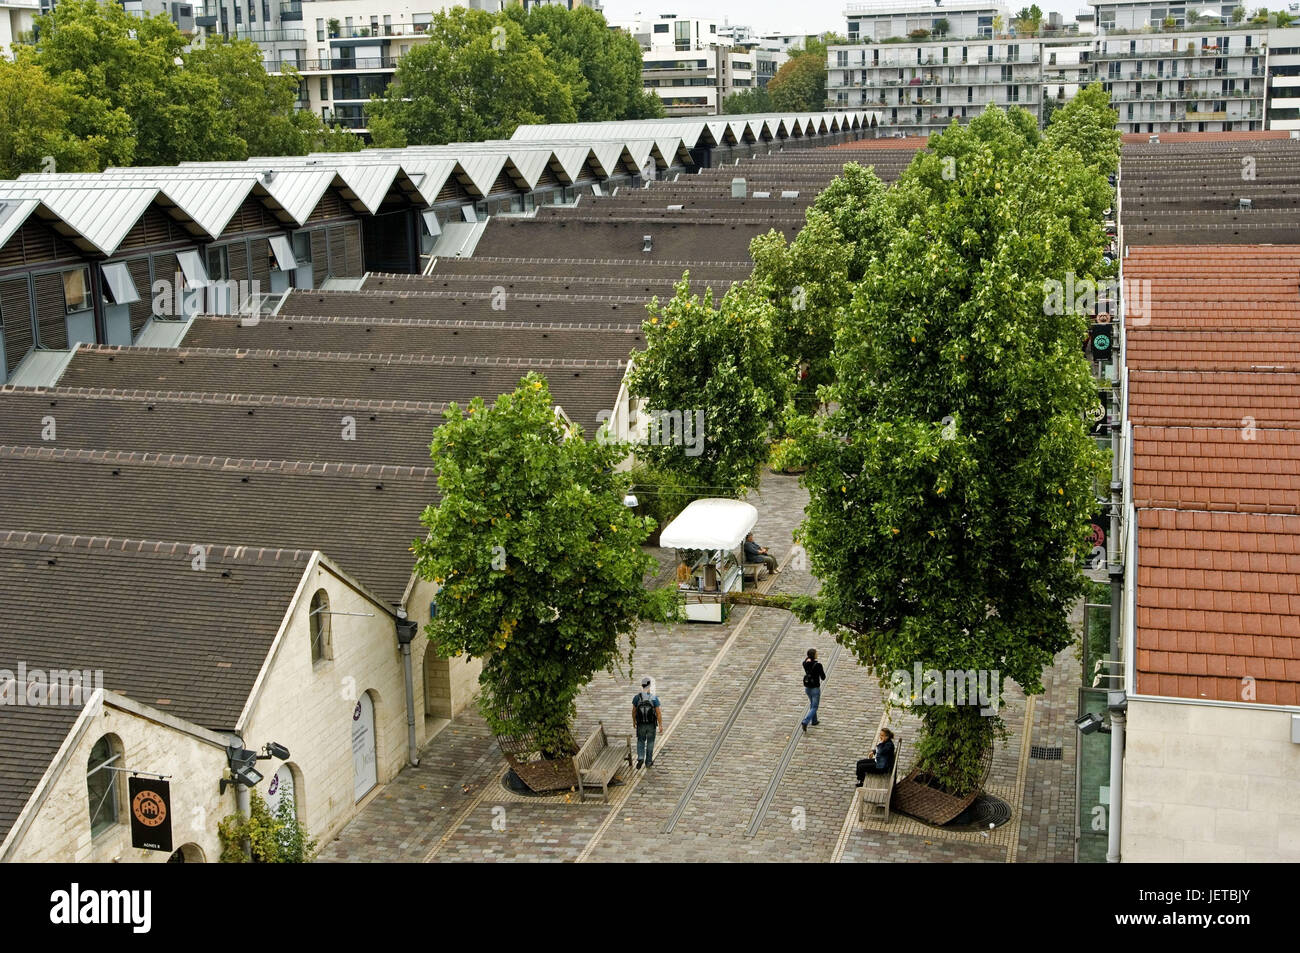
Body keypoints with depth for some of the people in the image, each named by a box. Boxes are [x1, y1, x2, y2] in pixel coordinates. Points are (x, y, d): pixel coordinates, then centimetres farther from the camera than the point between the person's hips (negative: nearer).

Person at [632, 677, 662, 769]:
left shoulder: (637, 697, -14)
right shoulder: (654, 698, -18)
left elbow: (634, 711, -2)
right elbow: (658, 713, -15)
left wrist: (634, 721, 16)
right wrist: (660, 725, -4)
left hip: (641, 724, 1)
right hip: (652, 724, -1)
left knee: (641, 741, 19)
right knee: (650, 743, 17)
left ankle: (640, 758, -2)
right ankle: (648, 762, 24)